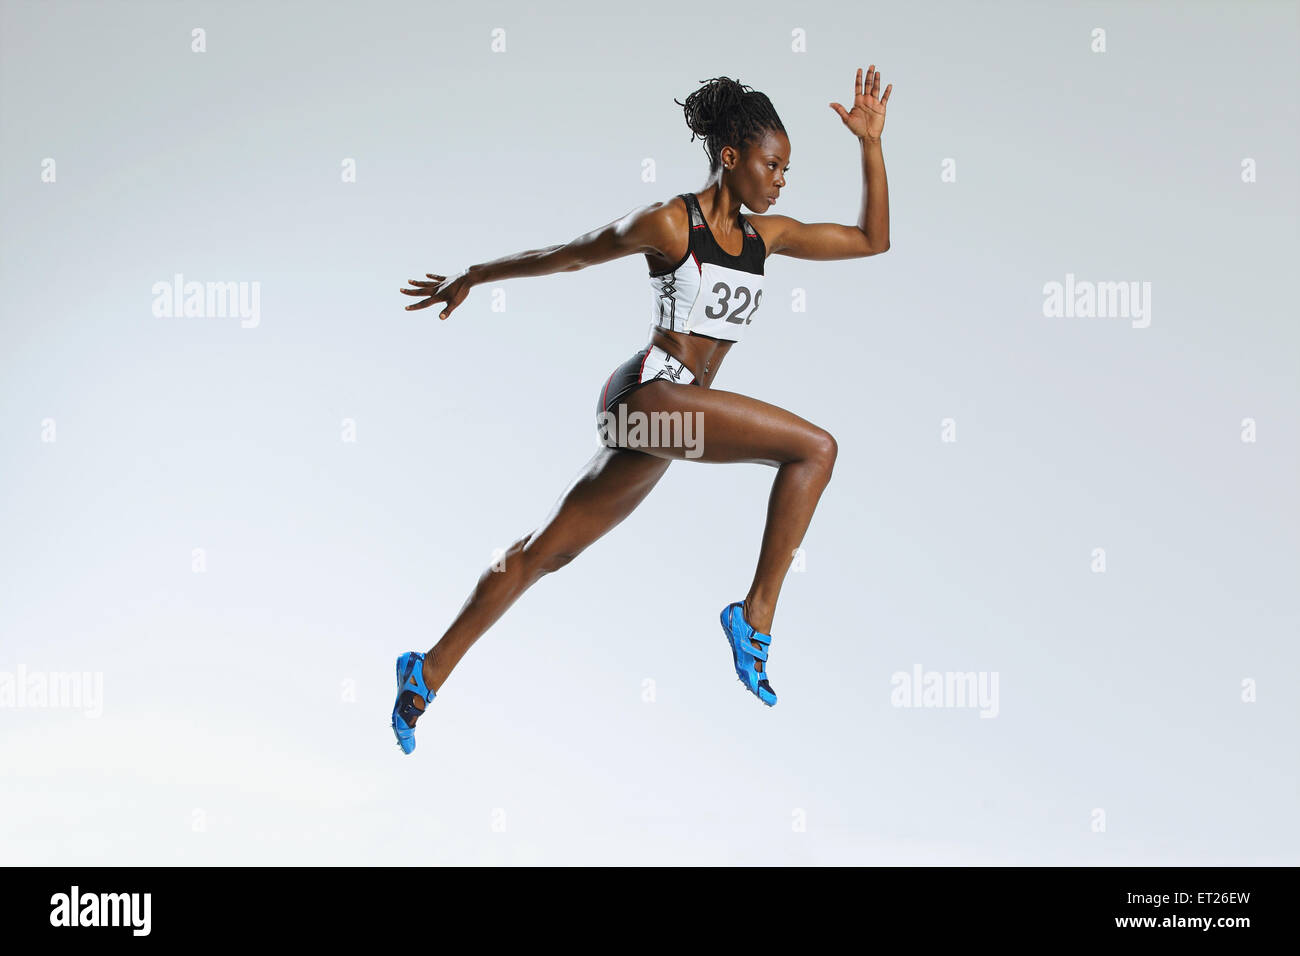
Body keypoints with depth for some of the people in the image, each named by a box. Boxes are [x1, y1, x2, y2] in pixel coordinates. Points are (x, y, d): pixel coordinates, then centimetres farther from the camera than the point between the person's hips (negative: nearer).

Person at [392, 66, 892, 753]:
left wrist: (871, 143, 9)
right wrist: (470, 277, 15)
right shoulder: (668, 224, -7)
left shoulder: (764, 234, 13)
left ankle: (431, 671, 19)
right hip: (649, 393, -8)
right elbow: (566, 254, 4)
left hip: (669, 411, 8)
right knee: (814, 447, -16)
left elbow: (871, 239, 16)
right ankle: (757, 614, -14)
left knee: (549, 550, 12)